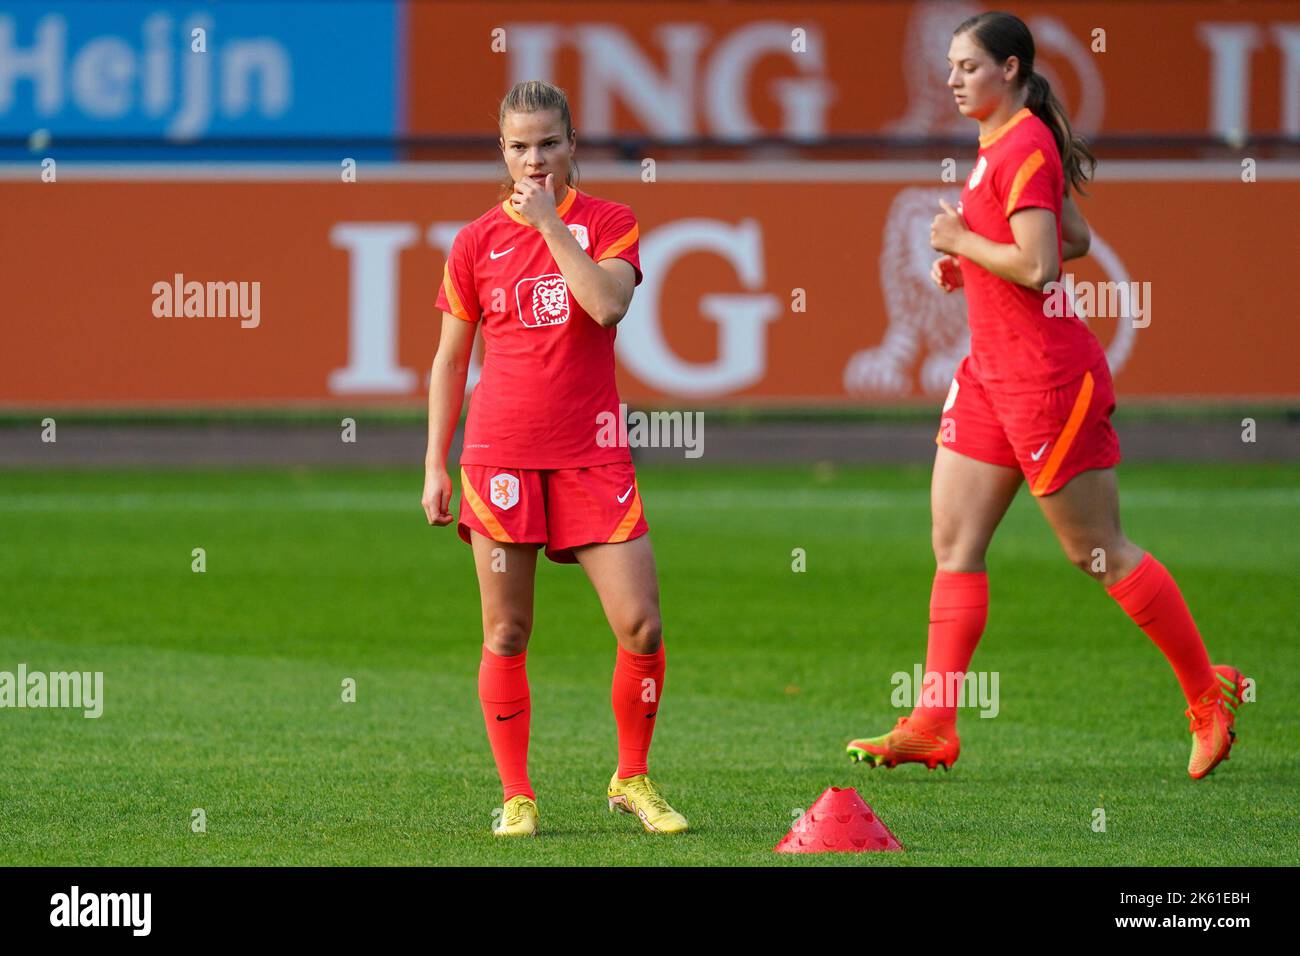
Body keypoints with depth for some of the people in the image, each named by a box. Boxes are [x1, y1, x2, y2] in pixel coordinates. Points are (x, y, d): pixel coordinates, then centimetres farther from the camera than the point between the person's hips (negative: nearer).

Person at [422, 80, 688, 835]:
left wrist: (552, 222, -13)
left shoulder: (609, 223, 3)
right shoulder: (476, 243, 6)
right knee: (506, 636, 1)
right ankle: (517, 796, 11)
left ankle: (633, 780, 13)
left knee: (642, 627, -6)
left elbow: (607, 304, -17)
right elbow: (450, 359, 11)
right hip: (501, 453, 0)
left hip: (591, 452, 0)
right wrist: (435, 464, 7)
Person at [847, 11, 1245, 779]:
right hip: (993, 366, 10)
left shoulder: (1025, 148, -17)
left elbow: (1038, 265, -25)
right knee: (954, 542, 3)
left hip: (1045, 372, -10)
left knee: (1098, 550, -1)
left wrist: (963, 242, -12)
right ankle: (932, 728, 1)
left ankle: (1209, 692, 12)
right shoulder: (1001, 145, 13)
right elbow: (1076, 237, 22)